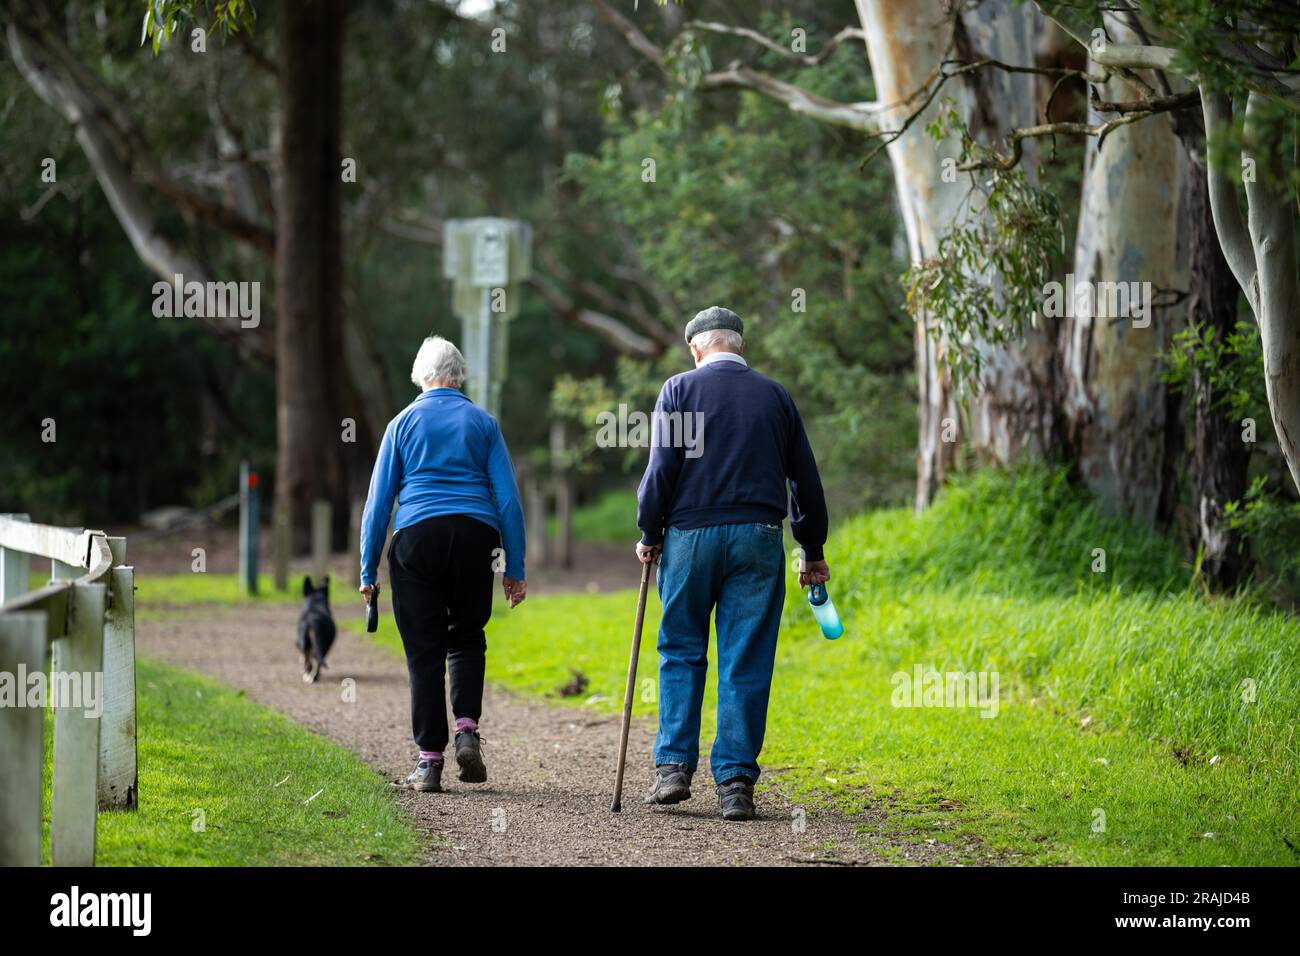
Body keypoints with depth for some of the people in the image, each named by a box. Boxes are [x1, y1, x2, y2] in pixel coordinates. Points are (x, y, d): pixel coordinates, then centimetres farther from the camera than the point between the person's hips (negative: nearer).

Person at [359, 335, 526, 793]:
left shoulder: (403, 424, 9)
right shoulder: (483, 422, 10)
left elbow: (378, 502, 5)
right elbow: (508, 498, 5)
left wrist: (368, 570, 9)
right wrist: (515, 569, 7)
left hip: (417, 536, -1)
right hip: (475, 536, 1)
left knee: (424, 649, 4)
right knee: (467, 637, 18)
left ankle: (429, 760, 0)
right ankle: (467, 729, -3)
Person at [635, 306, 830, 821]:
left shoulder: (680, 389, 2)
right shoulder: (774, 396, 10)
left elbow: (661, 467, -6)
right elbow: (805, 479, 12)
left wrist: (649, 535, 5)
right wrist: (813, 551, 20)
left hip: (691, 534, -1)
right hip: (758, 539, 1)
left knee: (681, 653, 11)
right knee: (746, 663, 2)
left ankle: (674, 766, 3)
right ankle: (735, 781, -2)